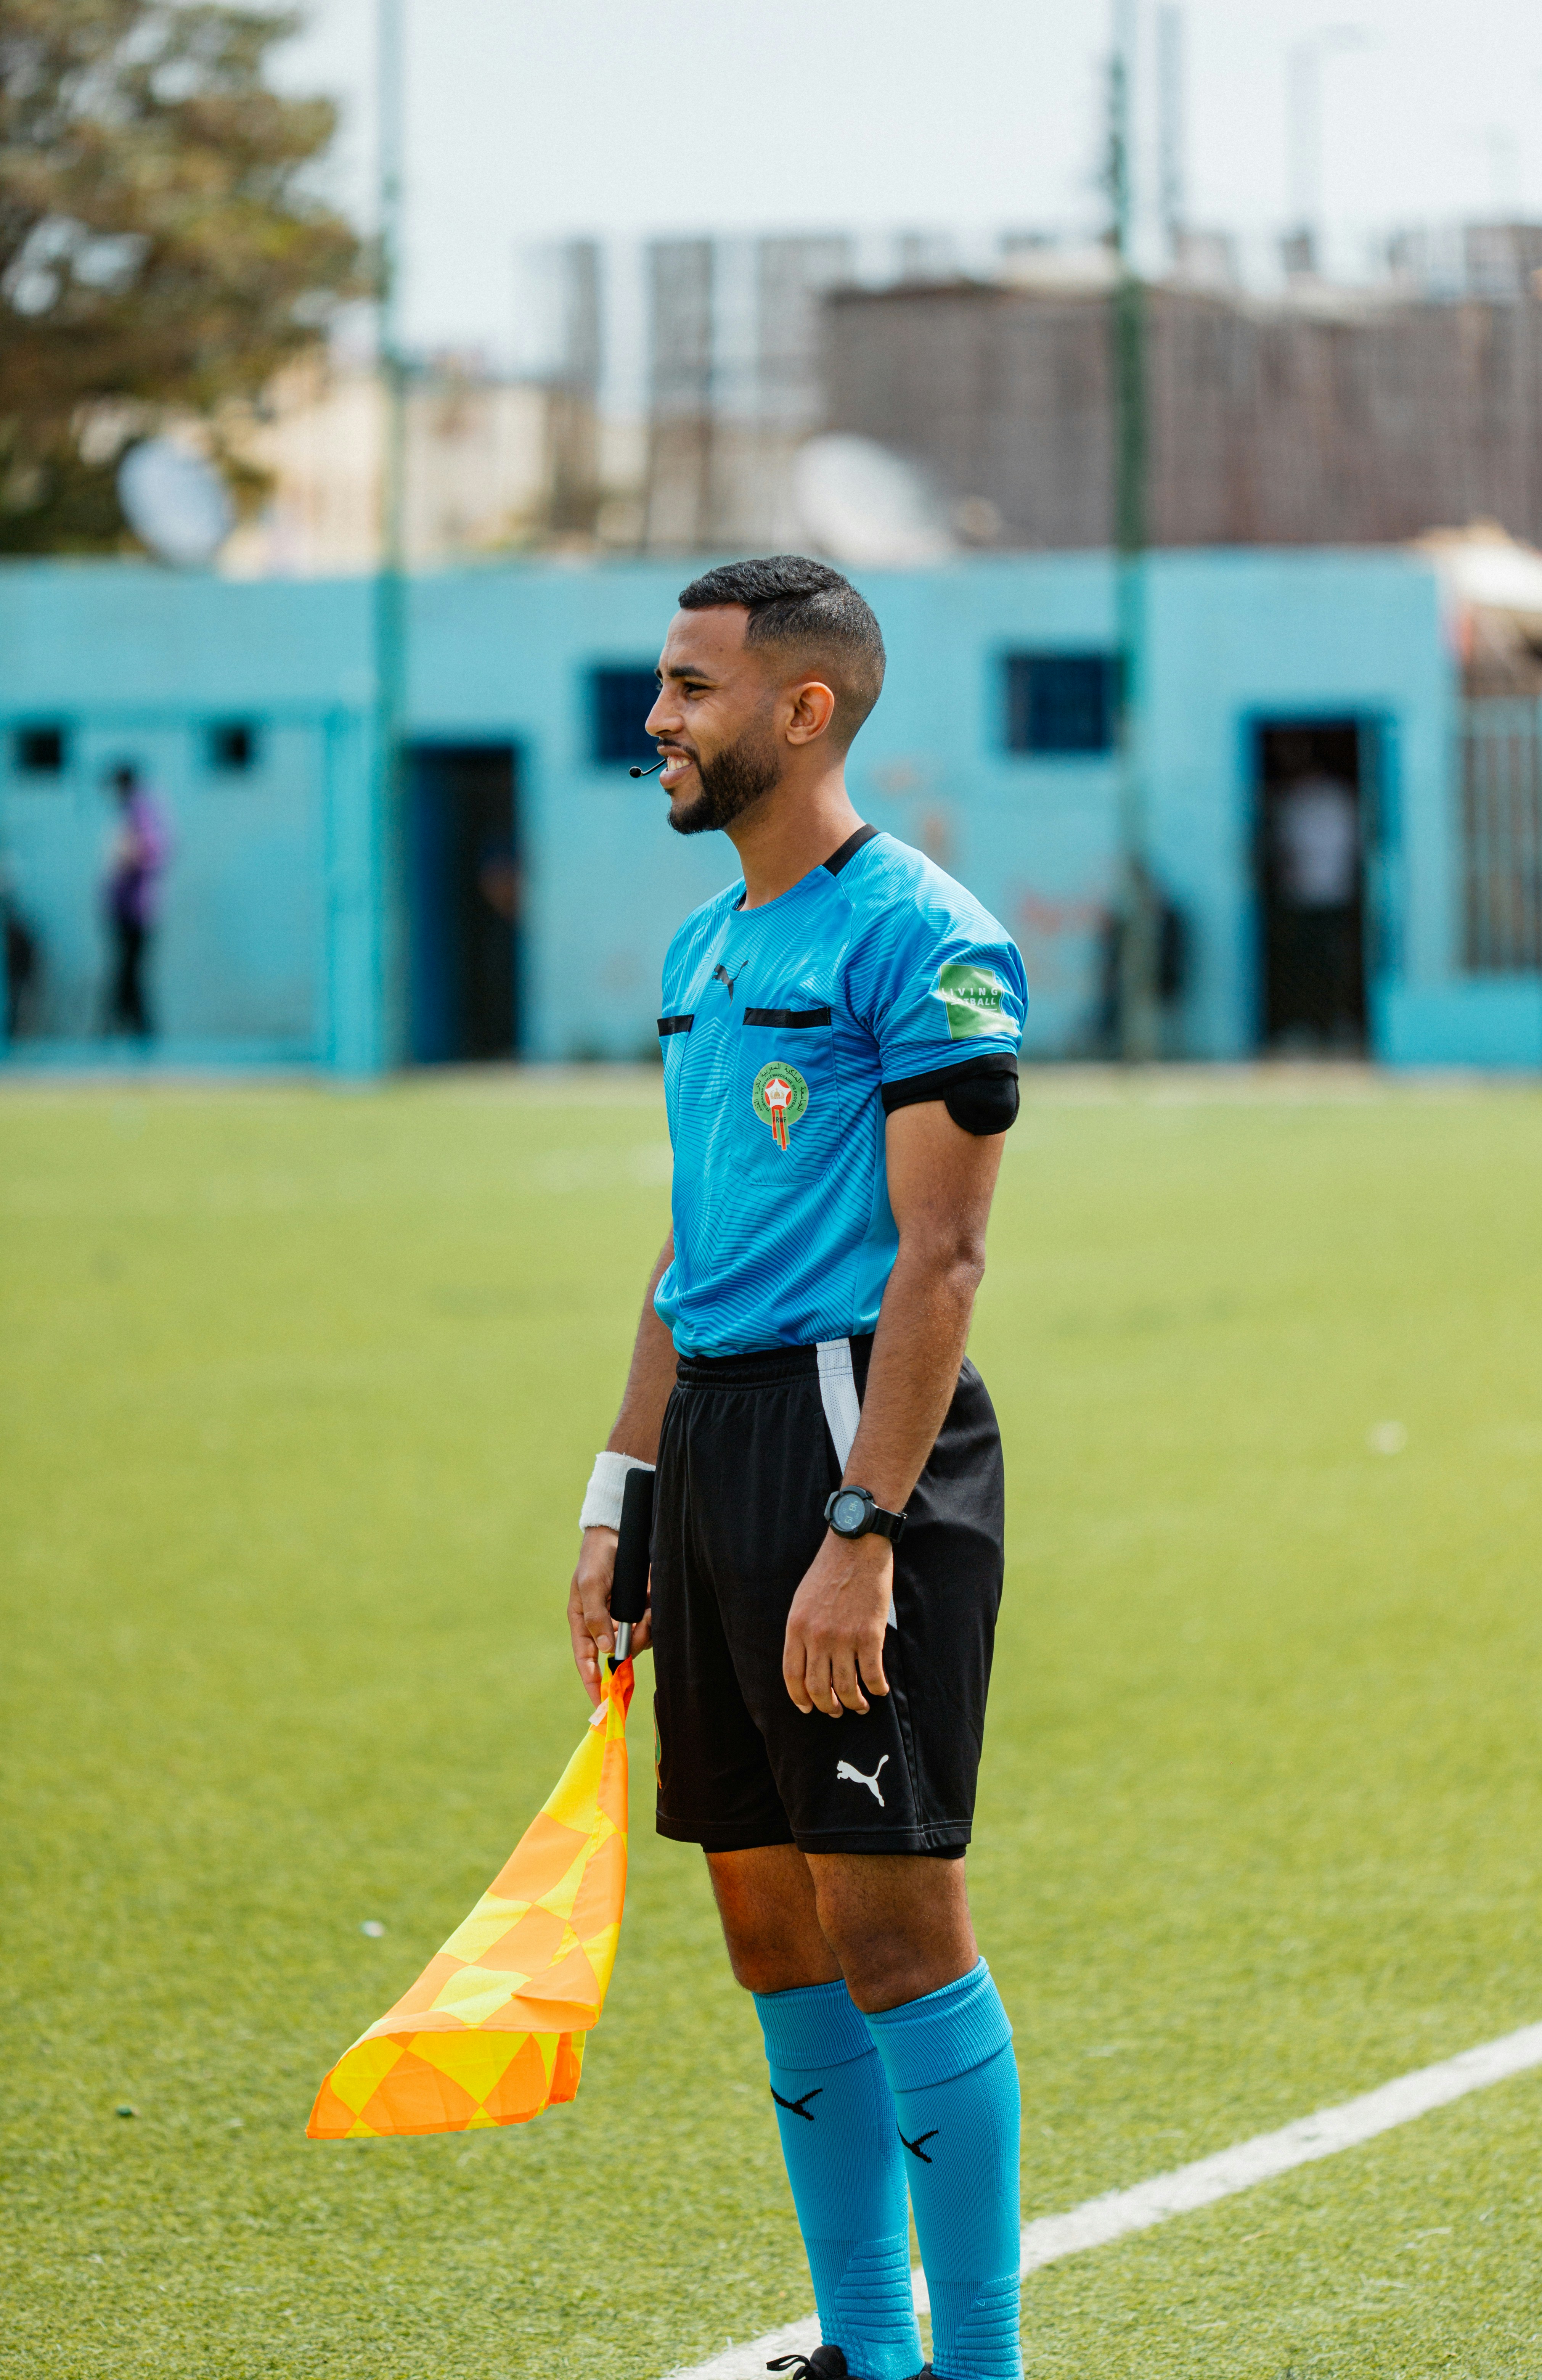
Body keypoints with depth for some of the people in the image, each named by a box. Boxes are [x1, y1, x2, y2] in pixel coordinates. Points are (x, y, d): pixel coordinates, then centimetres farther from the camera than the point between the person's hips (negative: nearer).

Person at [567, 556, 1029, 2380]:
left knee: (892, 1928, -8)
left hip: (860, 1447, -9)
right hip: (715, 1440, 9)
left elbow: (939, 1260, -15)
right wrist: (618, 1502, 18)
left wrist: (860, 1533, -21)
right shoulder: (704, 948, 17)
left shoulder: (922, 940, -10)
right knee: (775, 1934, 10)